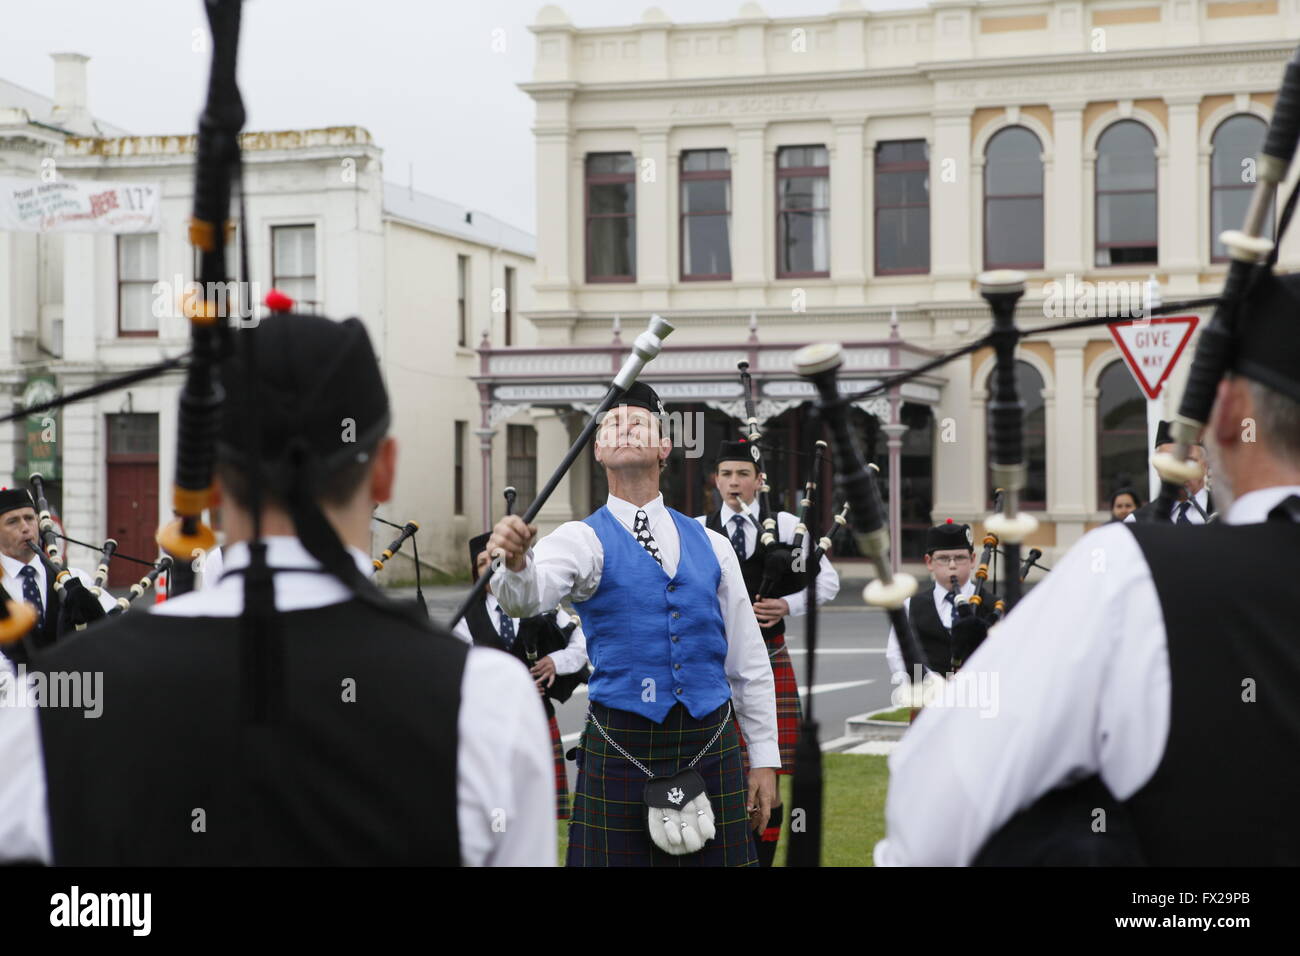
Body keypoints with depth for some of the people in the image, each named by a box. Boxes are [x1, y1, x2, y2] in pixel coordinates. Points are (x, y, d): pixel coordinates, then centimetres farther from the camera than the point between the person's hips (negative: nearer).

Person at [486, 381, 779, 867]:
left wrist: (764, 758, 9)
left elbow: (749, 662, 12)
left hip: (713, 746, 3)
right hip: (620, 748, -3)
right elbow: (528, 597, -23)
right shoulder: (583, 539, -1)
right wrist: (517, 562, -46)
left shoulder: (710, 545, 10)